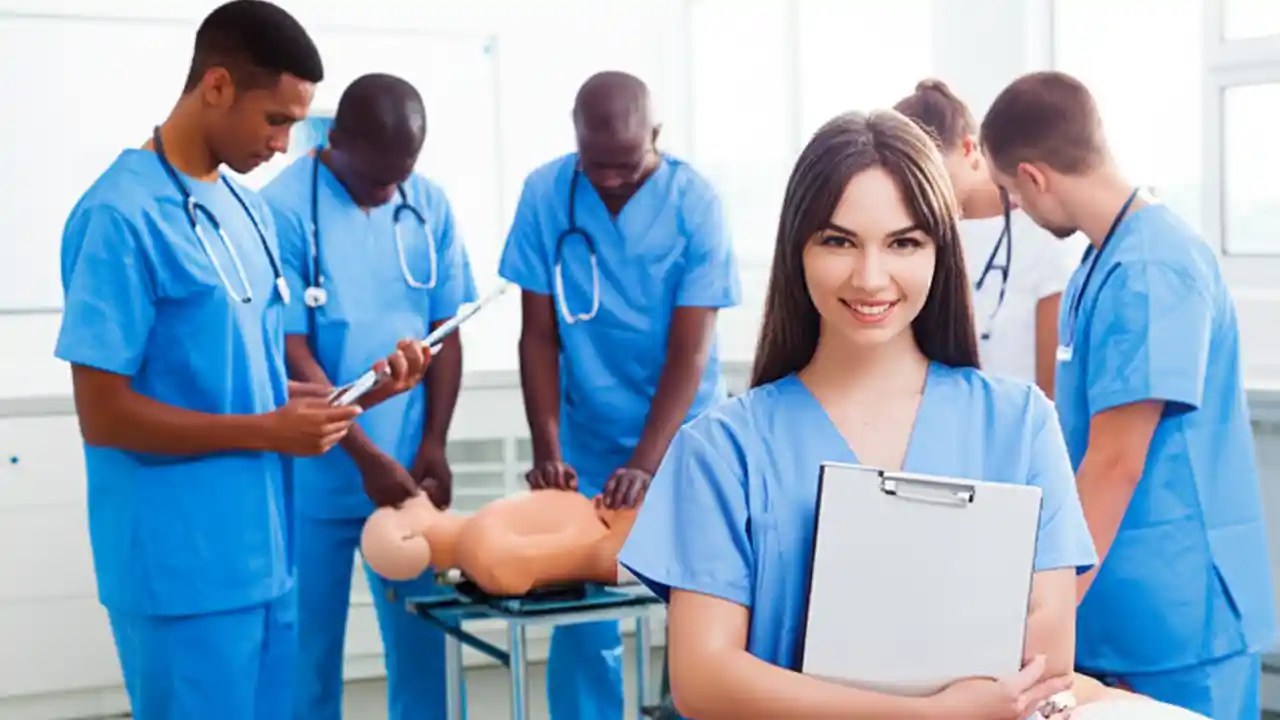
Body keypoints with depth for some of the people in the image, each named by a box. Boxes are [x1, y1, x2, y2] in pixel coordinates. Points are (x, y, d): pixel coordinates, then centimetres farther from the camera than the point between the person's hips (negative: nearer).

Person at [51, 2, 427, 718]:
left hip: (264, 556, 8)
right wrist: (269, 433, -15)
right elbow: (105, 415, -16)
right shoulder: (122, 216, -15)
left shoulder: (249, 210, 10)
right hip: (184, 572, -8)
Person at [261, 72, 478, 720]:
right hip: (317, 478, -4)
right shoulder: (284, 208, -11)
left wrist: (432, 446, 0)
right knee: (308, 651, 7)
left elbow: (445, 333, 8)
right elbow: (290, 353, -12)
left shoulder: (429, 204, 4)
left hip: (409, 467, 4)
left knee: (421, 643, 10)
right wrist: (367, 457, -15)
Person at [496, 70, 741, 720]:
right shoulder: (545, 193, -7)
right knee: (583, 620, 1)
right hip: (585, 445, 1)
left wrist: (644, 464, -22)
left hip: (681, 440, -1)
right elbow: (538, 336, -4)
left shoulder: (693, 200, -12)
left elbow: (690, 350, -14)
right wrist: (547, 451, -12)